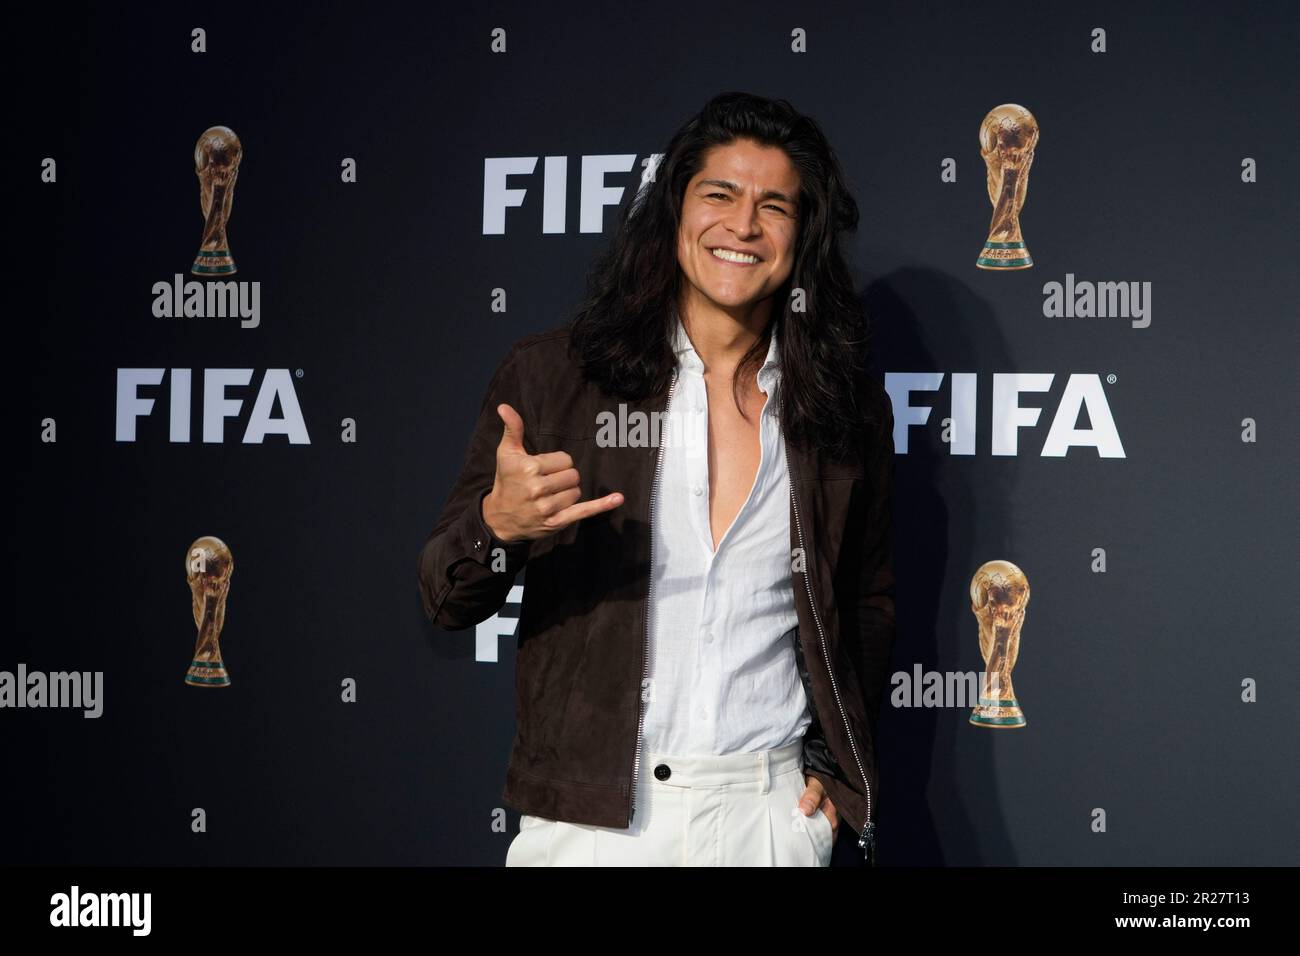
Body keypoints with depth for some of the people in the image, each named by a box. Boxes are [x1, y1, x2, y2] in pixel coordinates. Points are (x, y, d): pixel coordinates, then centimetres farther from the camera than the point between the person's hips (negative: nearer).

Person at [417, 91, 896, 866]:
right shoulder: (549, 375, -4)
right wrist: (497, 525, -23)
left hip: (772, 811, 1)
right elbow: (446, 602, -2)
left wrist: (838, 765, 6)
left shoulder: (849, 409, 2)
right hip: (589, 820, -1)